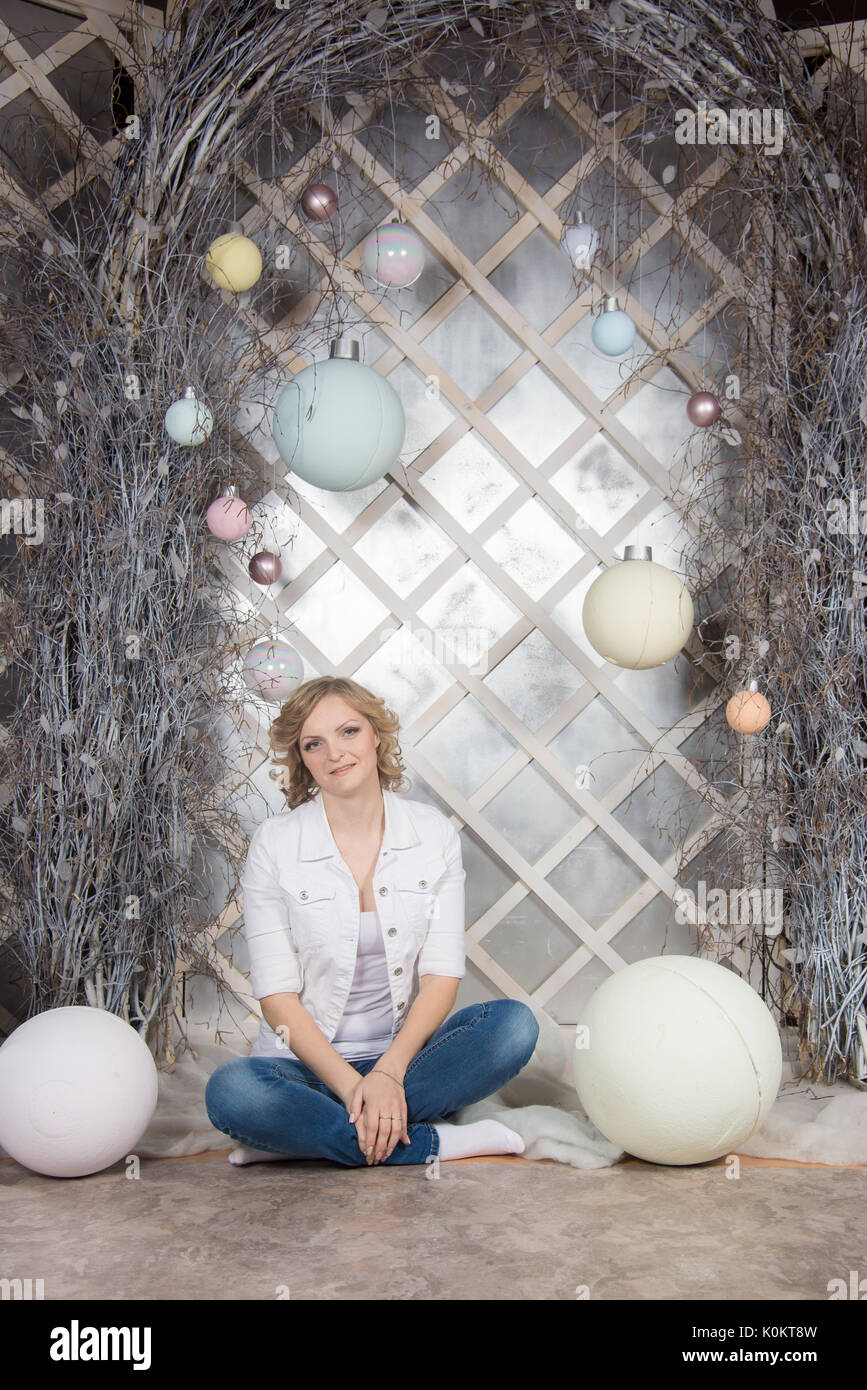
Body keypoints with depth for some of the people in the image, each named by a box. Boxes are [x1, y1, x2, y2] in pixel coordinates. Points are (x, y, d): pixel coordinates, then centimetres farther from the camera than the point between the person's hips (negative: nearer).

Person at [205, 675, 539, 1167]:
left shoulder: (433, 832, 1)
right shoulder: (274, 844, -4)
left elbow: (443, 974, -4)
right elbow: (277, 996, -8)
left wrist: (388, 1072, -19)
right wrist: (351, 1085, -21)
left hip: (406, 1053, 2)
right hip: (312, 1063, -2)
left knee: (514, 1023, -25)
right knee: (231, 1091, -33)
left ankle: (309, 1136, -23)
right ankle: (434, 1142, -22)